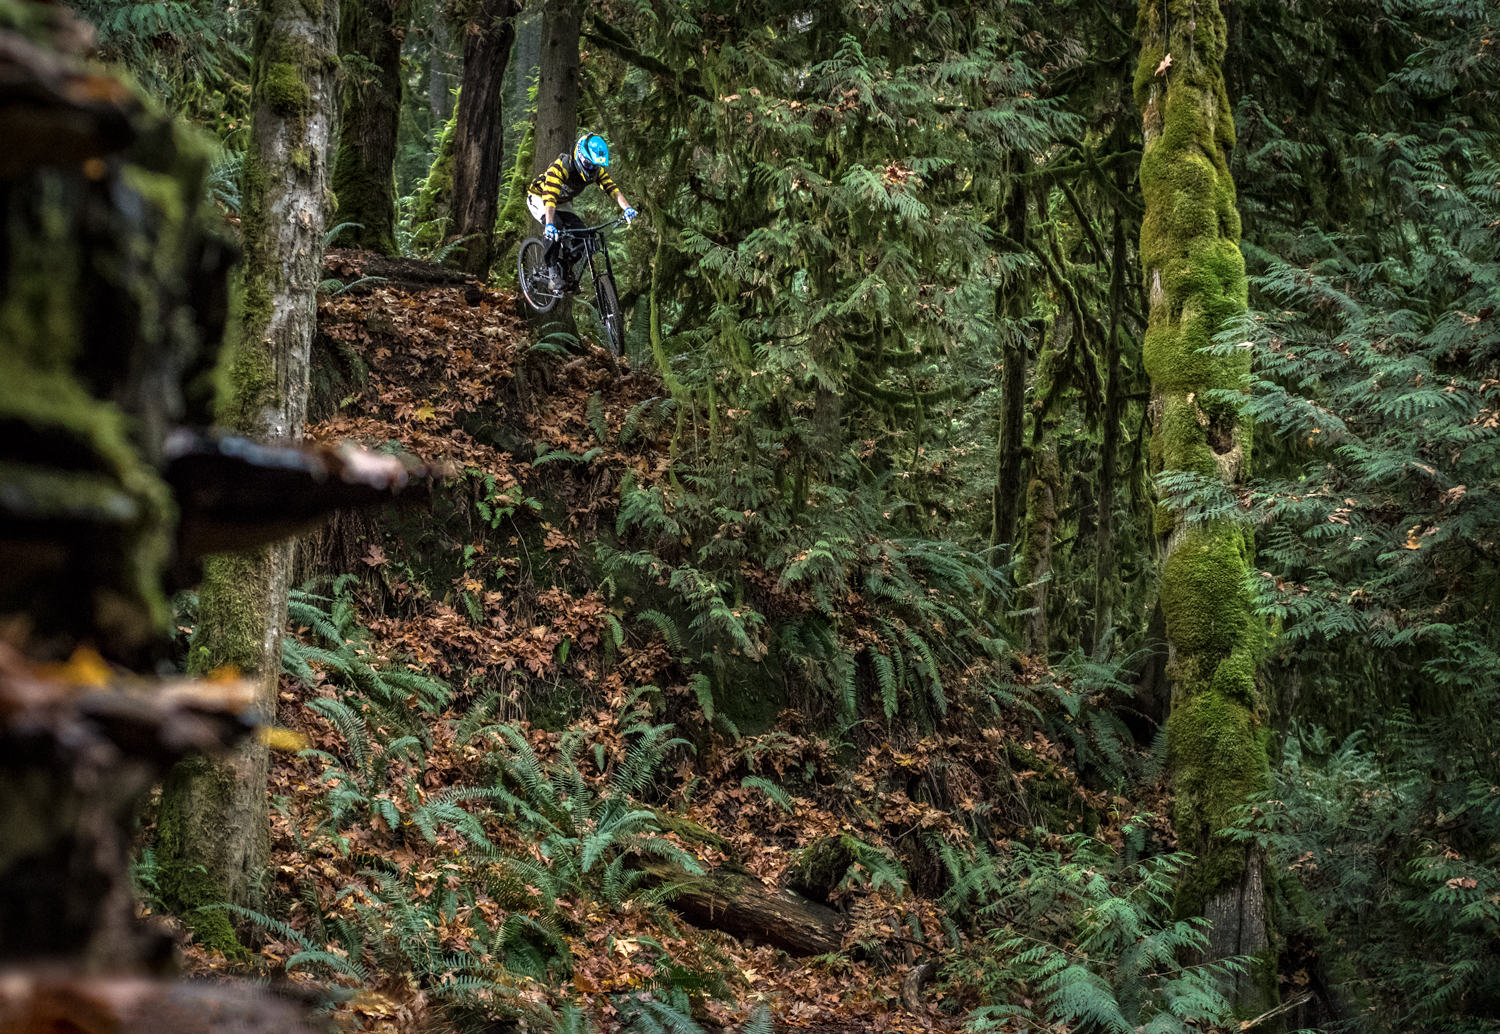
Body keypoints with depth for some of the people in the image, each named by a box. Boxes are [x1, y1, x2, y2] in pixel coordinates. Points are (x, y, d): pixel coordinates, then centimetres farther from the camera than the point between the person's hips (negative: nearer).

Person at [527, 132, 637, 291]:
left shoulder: (597, 170, -18)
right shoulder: (560, 167, -37)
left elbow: (612, 189, -25)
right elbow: (549, 197, -47)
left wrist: (627, 208, -43)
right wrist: (550, 224, -60)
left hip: (562, 203, 6)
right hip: (539, 198, -6)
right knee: (555, 229, -32)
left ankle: (566, 270, 3)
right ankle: (552, 274, -22)